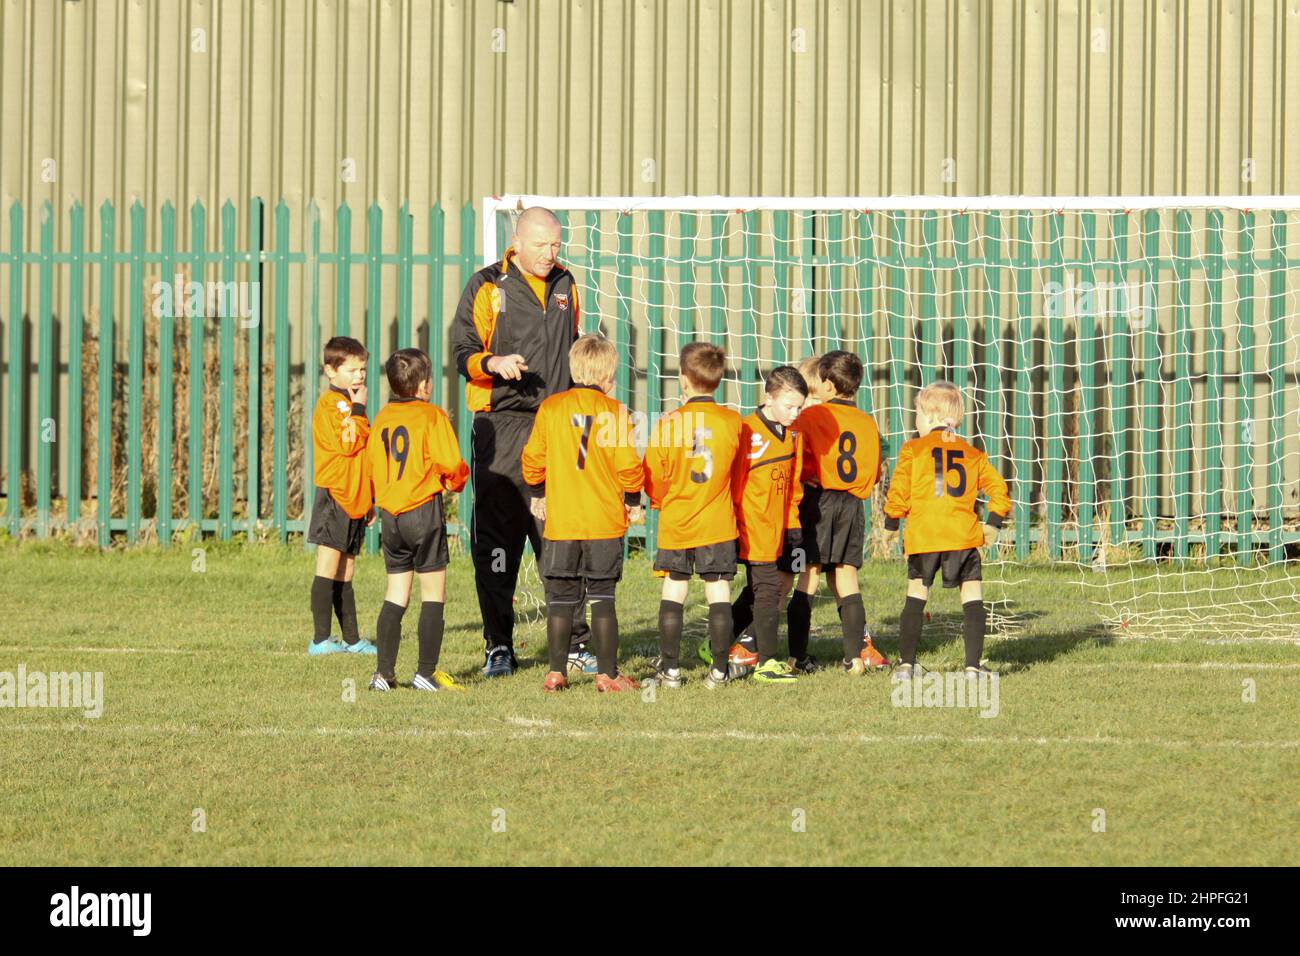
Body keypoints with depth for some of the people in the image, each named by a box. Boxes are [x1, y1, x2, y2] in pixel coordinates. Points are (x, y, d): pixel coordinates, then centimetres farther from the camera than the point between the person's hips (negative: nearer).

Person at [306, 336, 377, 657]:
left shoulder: (349, 403, 20)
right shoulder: (331, 403, -10)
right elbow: (348, 443, -22)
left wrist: (368, 498, 26)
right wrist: (358, 411, -14)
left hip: (354, 499, 9)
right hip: (334, 495, -9)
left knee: (345, 573, 12)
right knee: (328, 567, -11)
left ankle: (351, 639, 14)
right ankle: (321, 639, -13)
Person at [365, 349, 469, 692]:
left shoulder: (382, 418, 9)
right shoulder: (432, 416, -8)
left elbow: (373, 466, 14)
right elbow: (451, 463, -14)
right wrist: (457, 481, 8)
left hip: (390, 516, 6)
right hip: (424, 510, -6)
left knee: (396, 596, 11)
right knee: (433, 595, 2)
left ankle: (384, 672, 6)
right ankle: (426, 673, -1)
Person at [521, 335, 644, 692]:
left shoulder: (551, 408, 2)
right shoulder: (615, 411, -4)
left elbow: (533, 460, 5)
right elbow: (628, 465, -7)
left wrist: (538, 495, 21)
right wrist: (632, 502, 10)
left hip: (561, 522, 1)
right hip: (606, 522, -1)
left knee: (561, 598, 7)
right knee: (602, 598, 3)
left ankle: (556, 672, 7)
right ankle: (607, 673, 1)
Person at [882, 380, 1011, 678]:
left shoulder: (913, 449, 5)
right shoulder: (973, 454, 13)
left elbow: (898, 491, 0)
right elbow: (997, 486, 6)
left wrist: (891, 525, 13)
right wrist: (993, 524, 14)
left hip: (923, 537, -1)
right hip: (964, 535, 1)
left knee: (916, 595, 7)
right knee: (972, 596, 4)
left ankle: (906, 663, 4)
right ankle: (973, 666, -4)